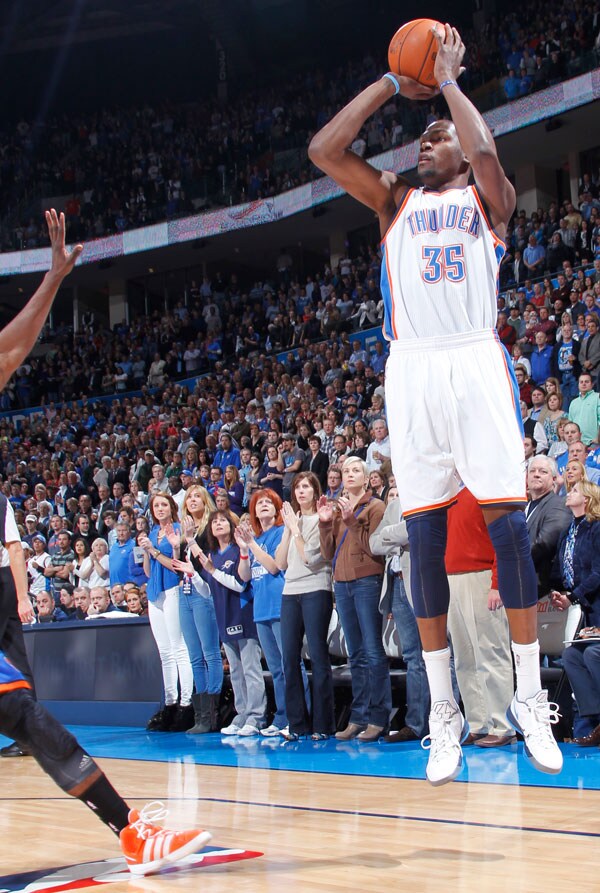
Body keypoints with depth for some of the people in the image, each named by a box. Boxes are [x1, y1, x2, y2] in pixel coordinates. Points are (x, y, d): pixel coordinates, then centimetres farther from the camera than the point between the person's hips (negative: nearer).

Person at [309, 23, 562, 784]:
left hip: (475, 362, -2)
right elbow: (324, 150, 7)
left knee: (507, 523, -7)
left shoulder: (488, 198, 13)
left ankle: (530, 698, 3)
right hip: (411, 370, 2)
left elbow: (485, 151, -11)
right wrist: (394, 83, 9)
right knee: (424, 534, -1)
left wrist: (448, 78, 2)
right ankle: (443, 712, 6)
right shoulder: (395, 200, 19)